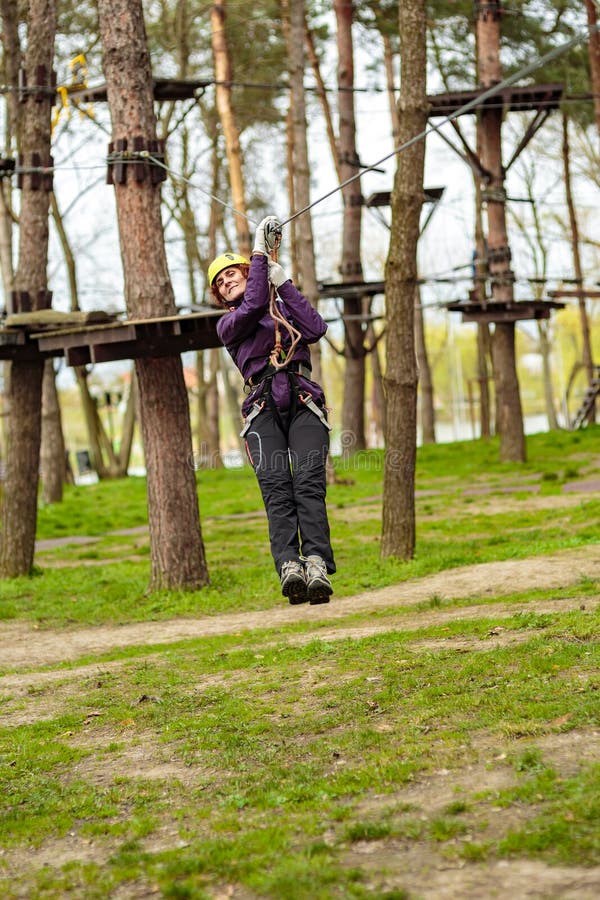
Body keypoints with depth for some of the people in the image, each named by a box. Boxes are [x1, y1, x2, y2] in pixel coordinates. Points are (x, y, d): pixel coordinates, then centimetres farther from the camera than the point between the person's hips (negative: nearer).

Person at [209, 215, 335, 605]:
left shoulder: (285, 307, 27)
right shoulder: (228, 324, 21)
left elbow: (316, 329, 6)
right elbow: (253, 307, -2)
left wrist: (283, 282, 7)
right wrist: (260, 250, 3)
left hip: (303, 402, 1)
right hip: (264, 409, 0)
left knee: (309, 484, -22)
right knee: (276, 488, -23)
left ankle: (317, 566, -37)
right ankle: (289, 566, -39)